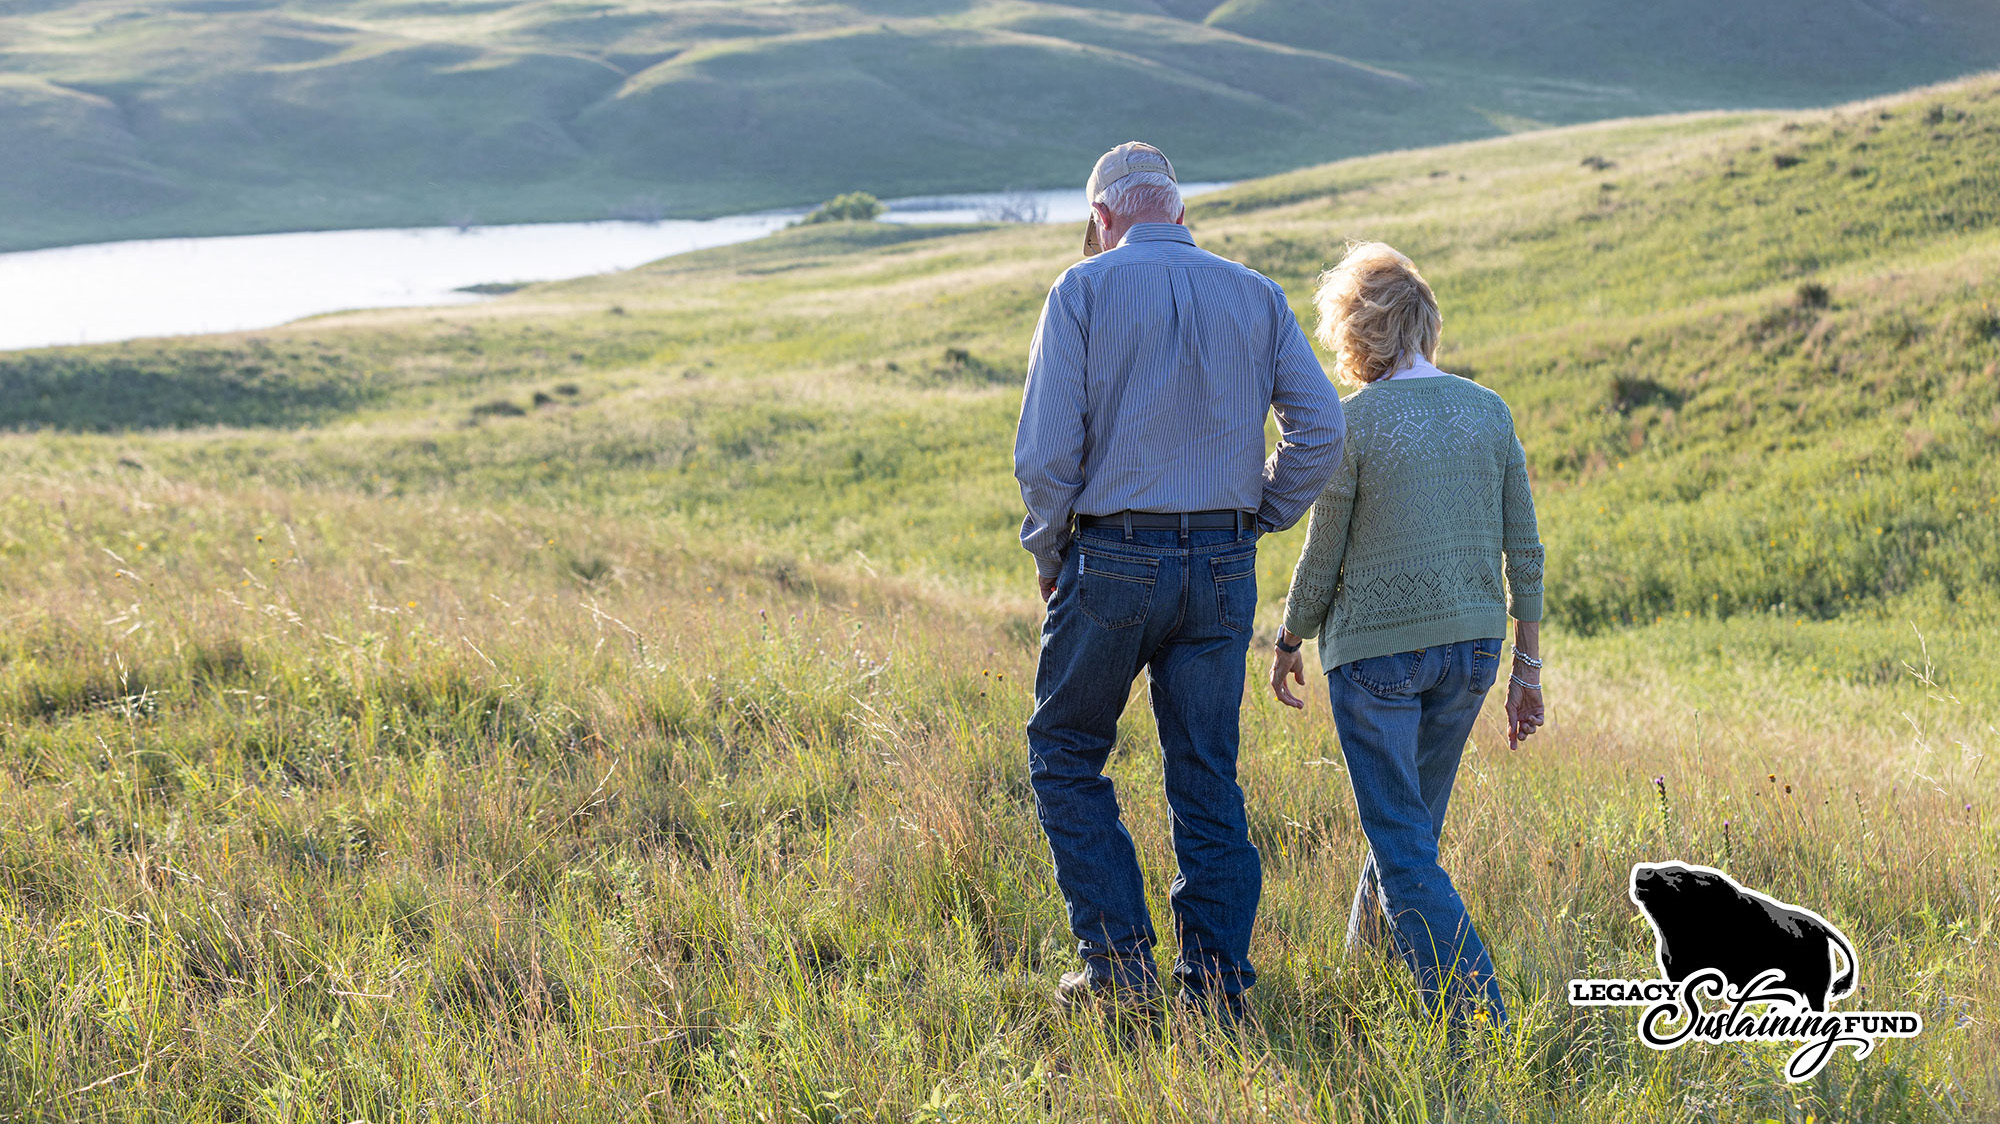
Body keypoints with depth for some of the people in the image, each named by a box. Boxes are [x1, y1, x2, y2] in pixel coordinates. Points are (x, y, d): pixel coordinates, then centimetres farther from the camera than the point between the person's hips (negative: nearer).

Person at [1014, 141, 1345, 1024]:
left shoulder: (1085, 290, -3)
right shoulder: (1257, 296, 8)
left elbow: (1046, 447, -10)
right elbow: (1320, 430, -1)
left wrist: (1046, 552, 4)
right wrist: (1260, 518, 11)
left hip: (1113, 561, -3)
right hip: (1223, 569, 3)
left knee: (1066, 757, 12)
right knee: (1207, 779, 10)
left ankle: (1121, 965, 4)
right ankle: (1216, 985, 10)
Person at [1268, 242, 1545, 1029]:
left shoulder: (1354, 422, -11)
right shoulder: (1490, 412, 3)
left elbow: (1323, 559, -6)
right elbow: (1524, 552, 4)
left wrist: (1288, 643, 10)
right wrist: (1527, 668, 11)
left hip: (1374, 652, -5)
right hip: (1471, 646, 6)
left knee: (1403, 846, 0)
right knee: (1411, 823, 20)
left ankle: (1476, 1019, -8)